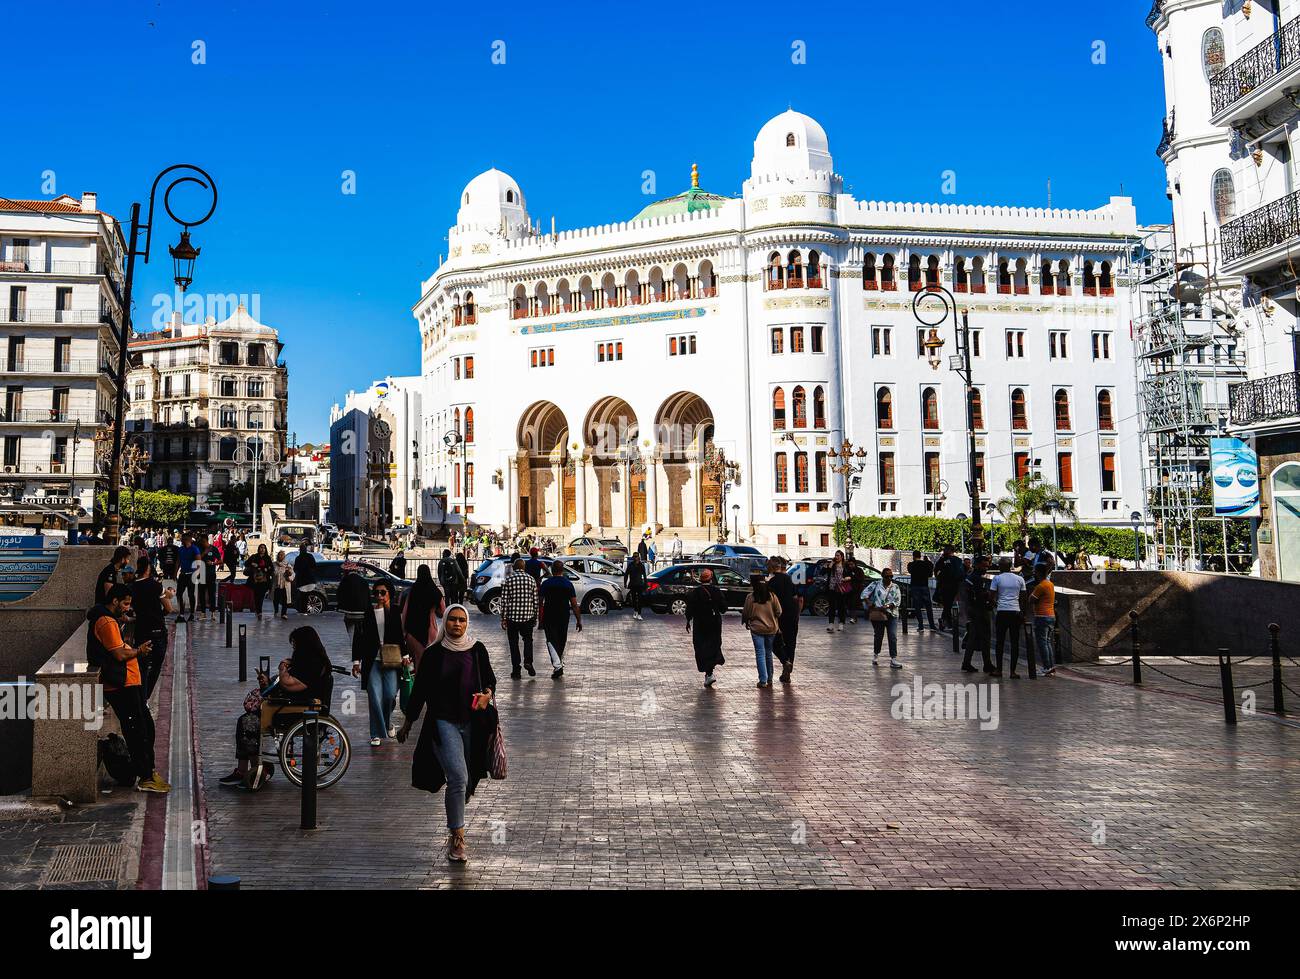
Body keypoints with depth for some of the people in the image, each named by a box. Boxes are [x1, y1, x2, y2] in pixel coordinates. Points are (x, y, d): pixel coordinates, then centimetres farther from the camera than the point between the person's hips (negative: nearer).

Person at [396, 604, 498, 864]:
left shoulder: (477, 650, 4)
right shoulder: (434, 653, 0)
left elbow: (490, 679, 13)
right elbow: (420, 688, 7)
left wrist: (487, 694, -10)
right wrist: (408, 722, 13)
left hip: (472, 723, 3)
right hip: (443, 723, -3)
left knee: (468, 781, 9)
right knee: (458, 778, -16)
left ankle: (454, 829, 31)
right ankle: (457, 838, -6)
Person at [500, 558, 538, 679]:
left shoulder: (509, 579, -3)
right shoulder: (531, 579, 3)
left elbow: (504, 600, -4)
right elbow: (535, 600, 5)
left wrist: (503, 618, 1)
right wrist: (535, 617, 14)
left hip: (512, 616, -1)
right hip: (528, 615, 1)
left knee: (514, 643, 8)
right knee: (528, 639, 18)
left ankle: (516, 670, 7)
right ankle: (528, 661, -4)